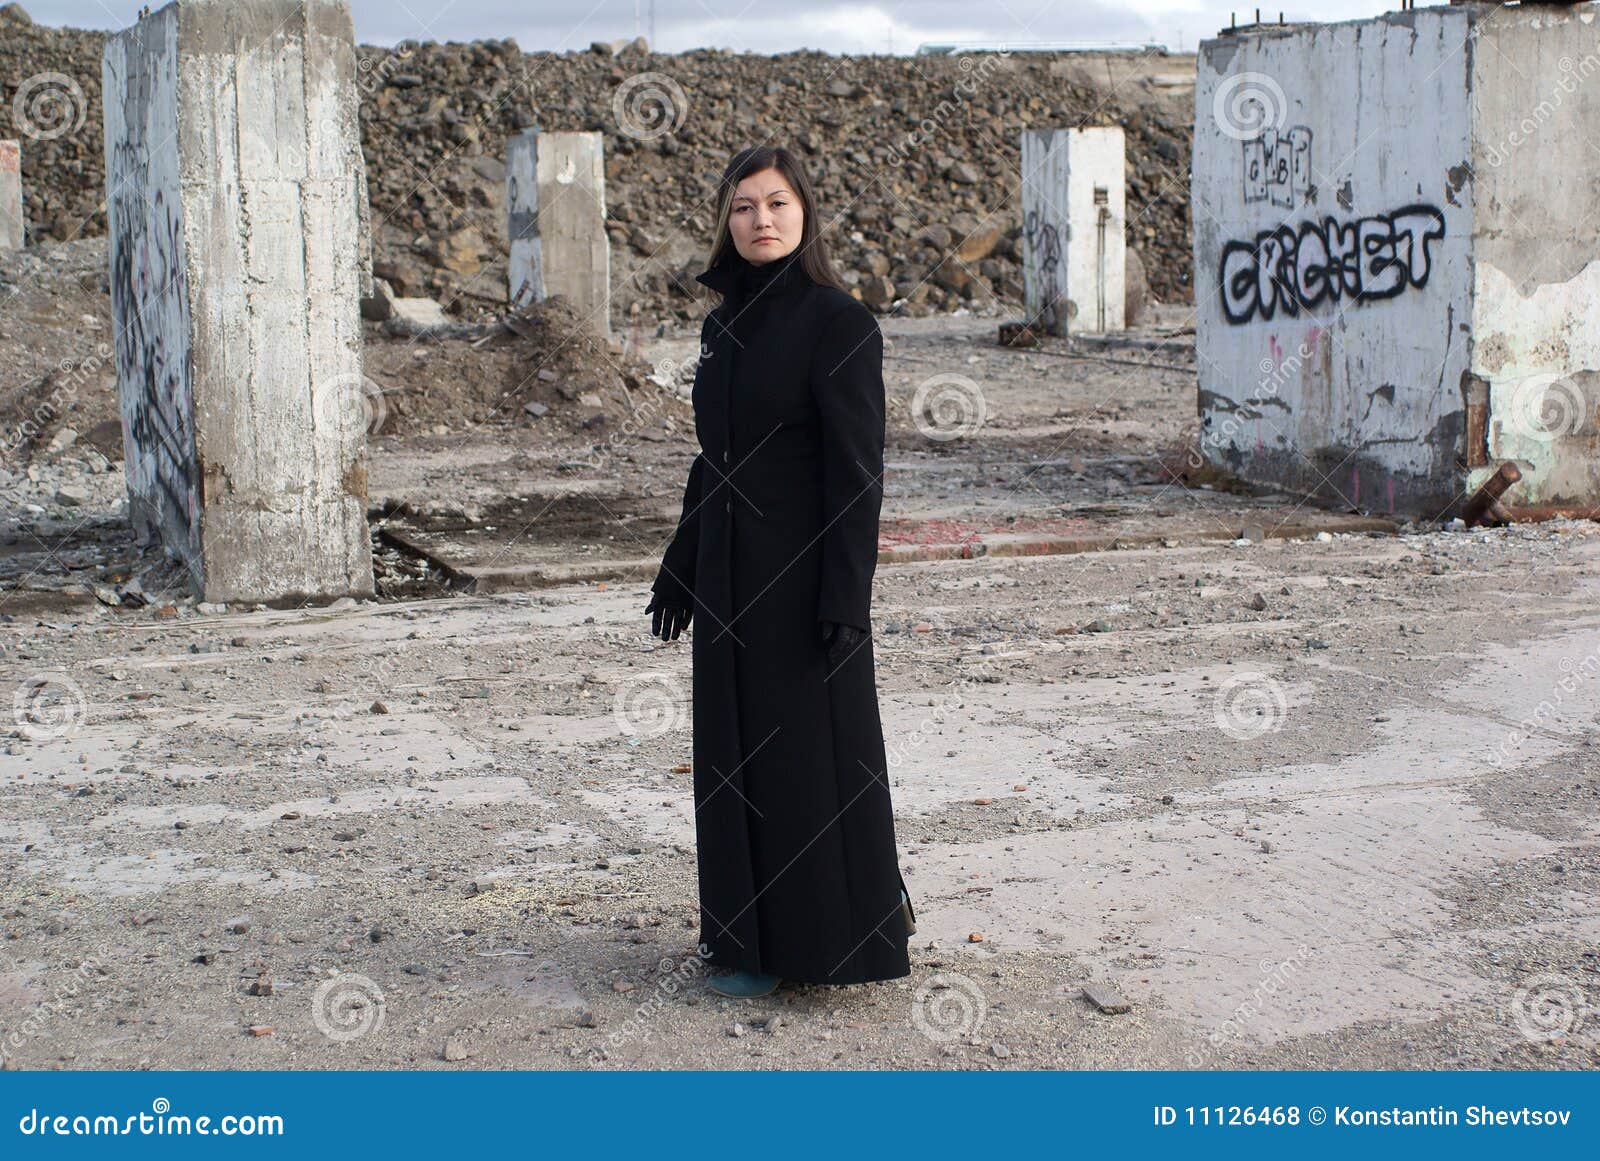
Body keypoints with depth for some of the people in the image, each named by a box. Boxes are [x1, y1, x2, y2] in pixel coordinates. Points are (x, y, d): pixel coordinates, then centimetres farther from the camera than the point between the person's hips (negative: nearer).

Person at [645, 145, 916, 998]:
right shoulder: (722, 327, 11)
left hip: (803, 571, -7)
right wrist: (679, 568, 16)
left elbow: (857, 468, -15)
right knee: (737, 751, 12)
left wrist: (845, 596, -20)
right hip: (729, 576, 8)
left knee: (811, 744, 0)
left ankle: (829, 935, 14)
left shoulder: (838, 322, -11)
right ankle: (754, 934, 24)